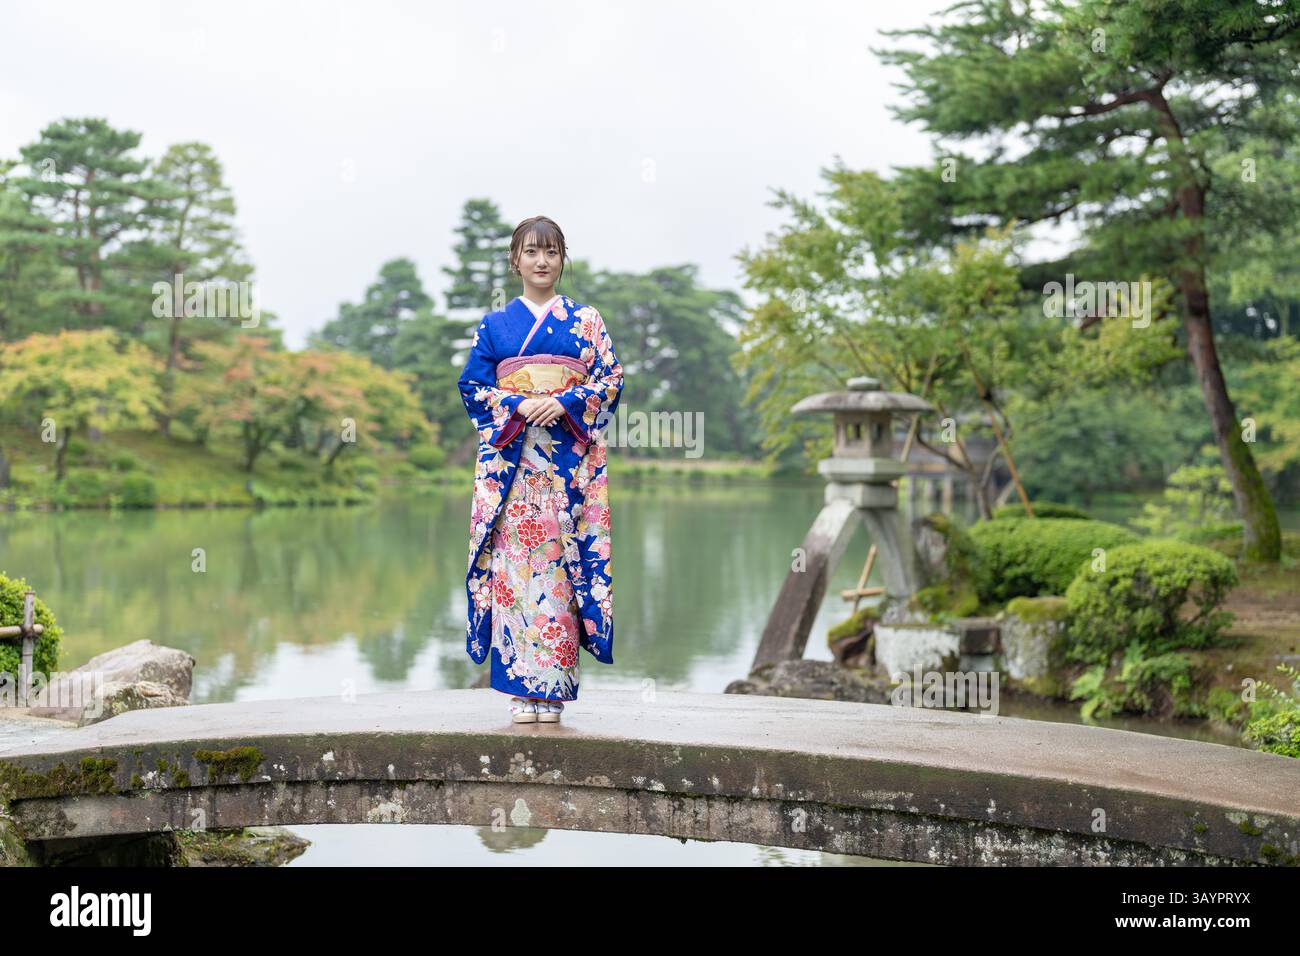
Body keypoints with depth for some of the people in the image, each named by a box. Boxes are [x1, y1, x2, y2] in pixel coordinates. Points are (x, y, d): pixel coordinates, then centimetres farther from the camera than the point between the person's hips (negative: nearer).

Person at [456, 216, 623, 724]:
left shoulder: (586, 320, 12)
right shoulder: (493, 325, 13)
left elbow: (611, 381, 4)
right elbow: (472, 386, 7)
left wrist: (565, 403, -13)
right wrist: (517, 407, -10)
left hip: (569, 460, 0)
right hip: (509, 459, 1)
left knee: (559, 562, -4)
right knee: (513, 561, -5)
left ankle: (553, 687, 1)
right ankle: (520, 688, 0)